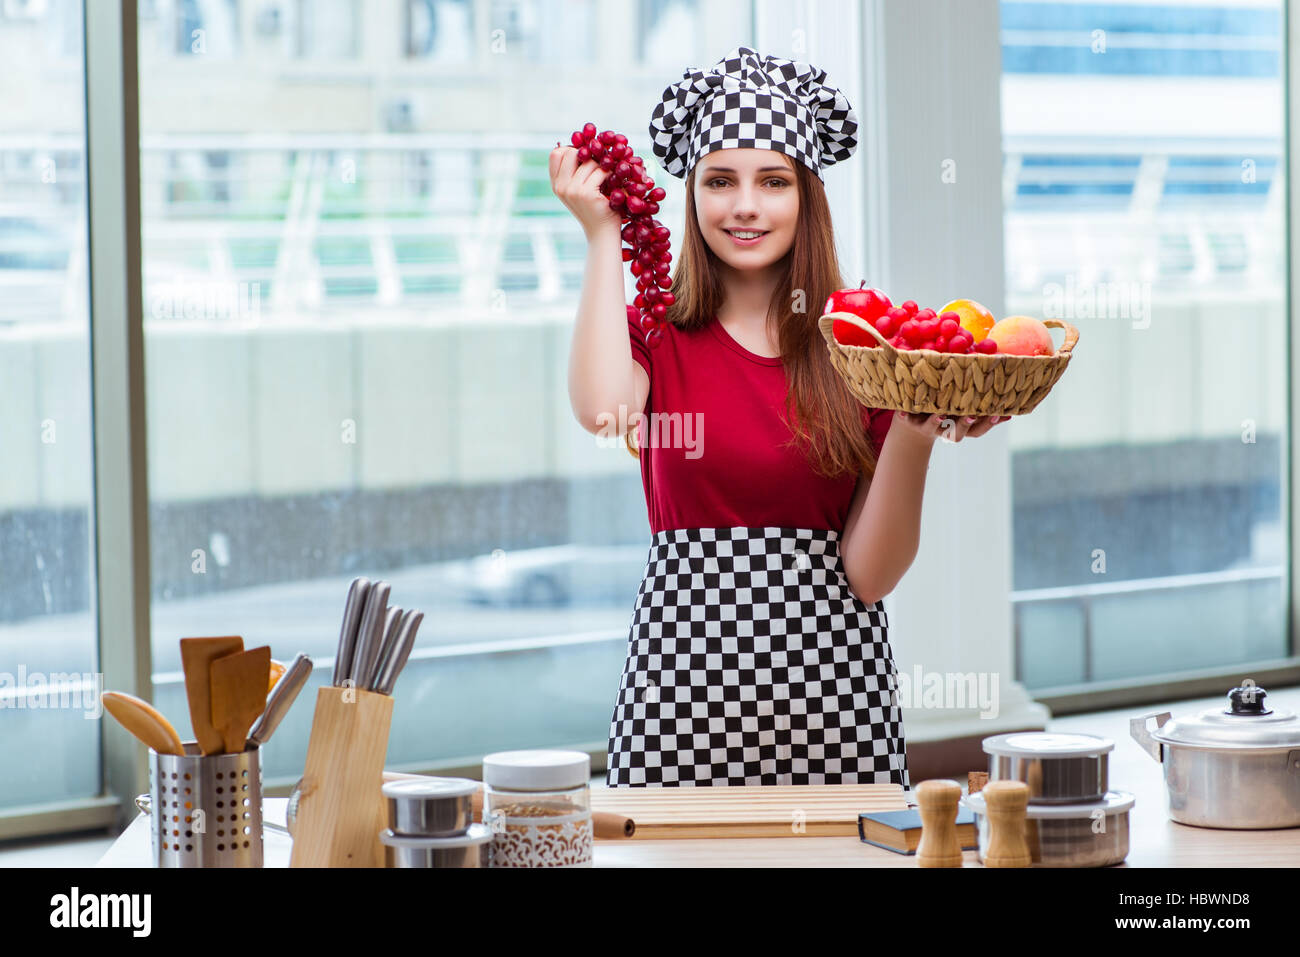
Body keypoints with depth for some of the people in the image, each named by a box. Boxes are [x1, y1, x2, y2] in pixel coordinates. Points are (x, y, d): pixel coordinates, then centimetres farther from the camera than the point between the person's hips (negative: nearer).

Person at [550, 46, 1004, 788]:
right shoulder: (656, 332, 5)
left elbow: (870, 575, 0)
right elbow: (602, 409, -22)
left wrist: (913, 439, -16)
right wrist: (604, 237, -11)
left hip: (829, 676, 1)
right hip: (686, 673, 0)